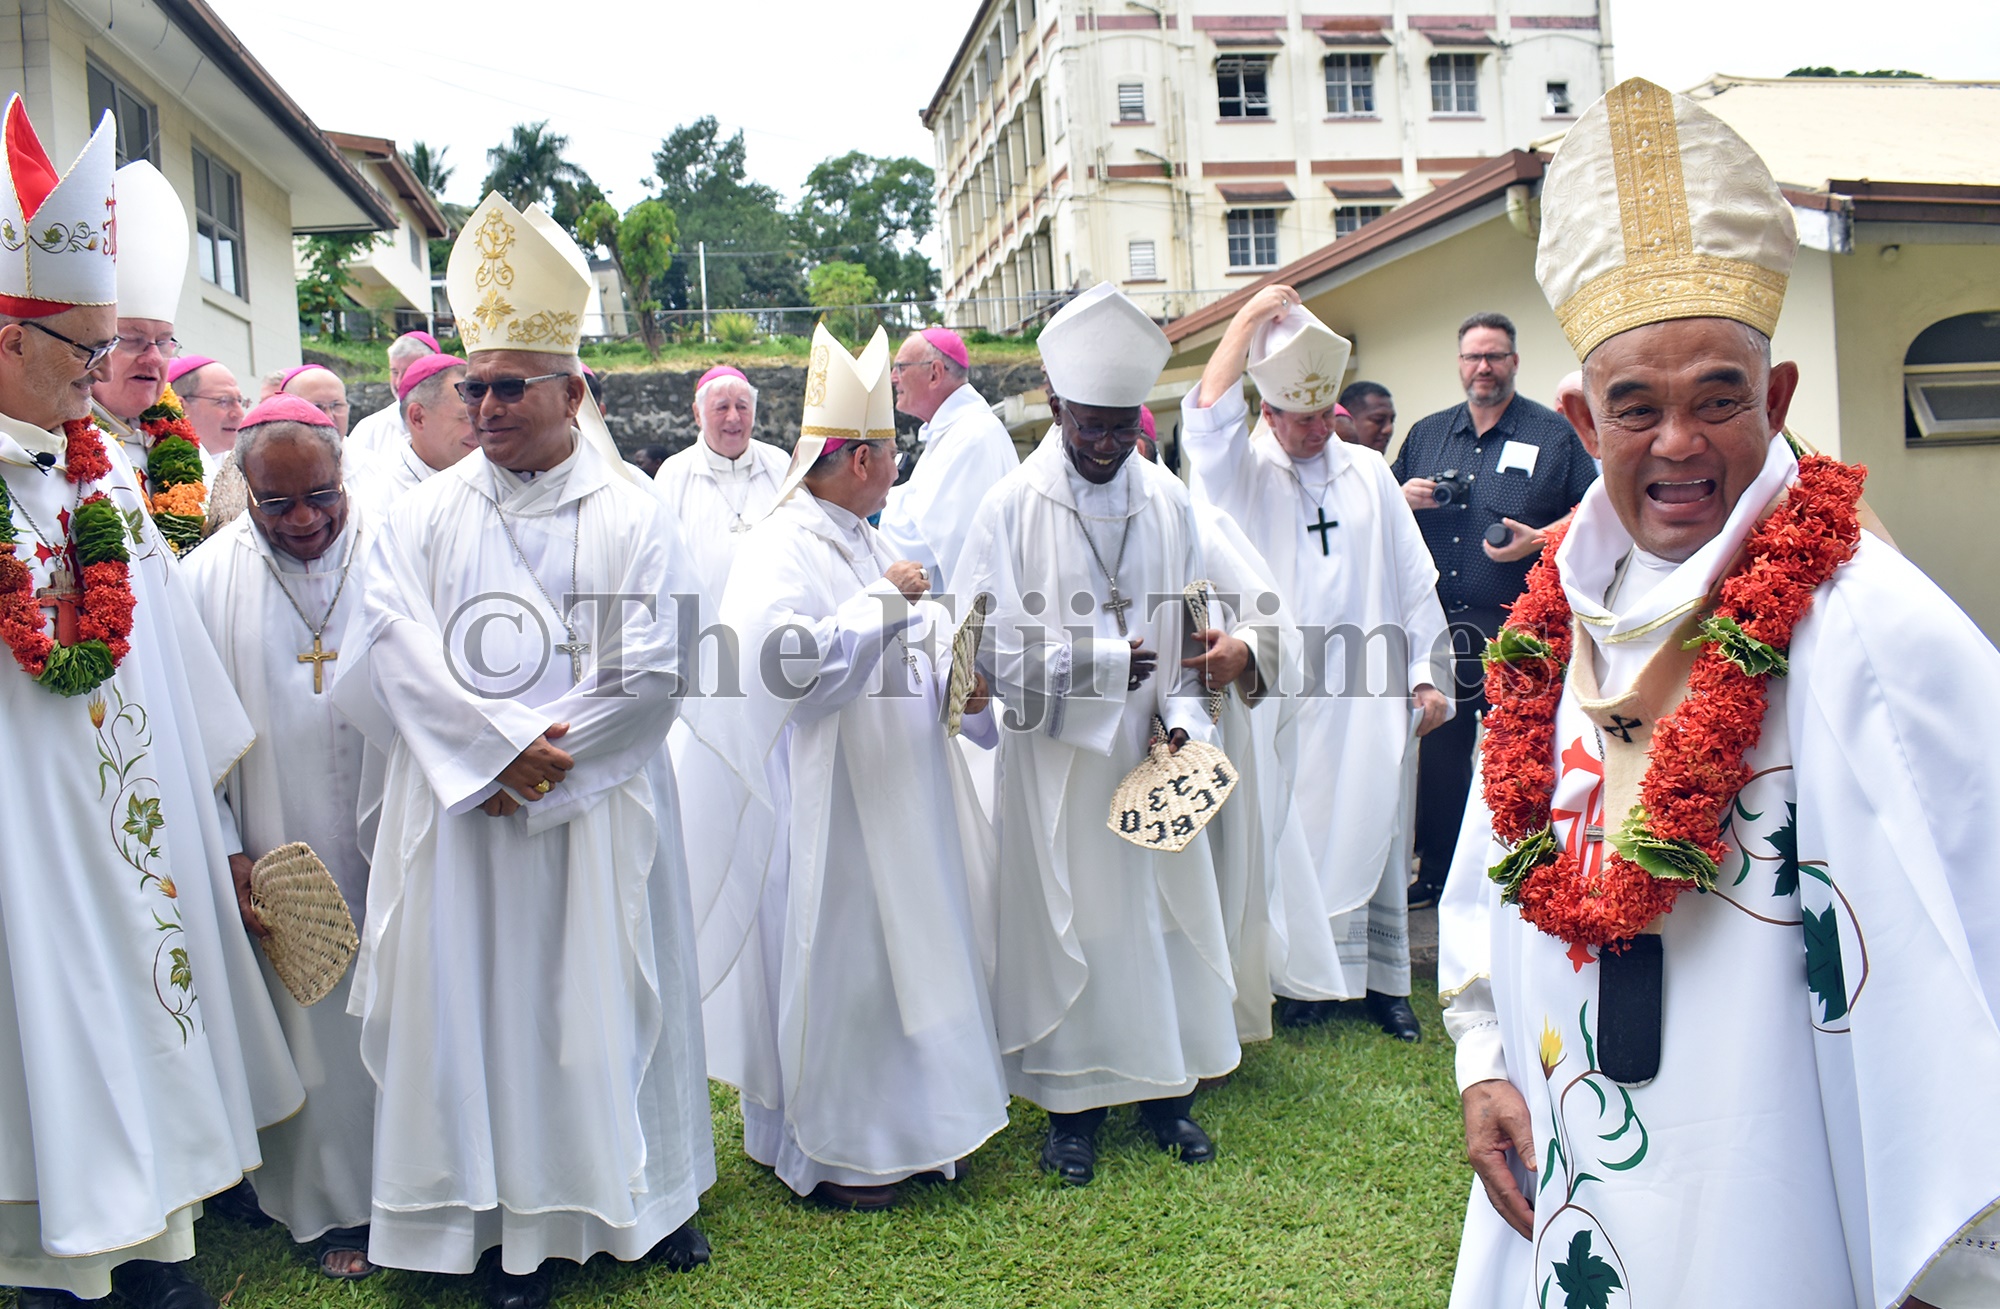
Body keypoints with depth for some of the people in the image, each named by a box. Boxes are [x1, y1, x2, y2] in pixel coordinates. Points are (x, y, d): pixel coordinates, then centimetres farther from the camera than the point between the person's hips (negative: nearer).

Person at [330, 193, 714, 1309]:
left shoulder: (633, 513, -1)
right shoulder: (424, 515, 6)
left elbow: (653, 668, -8)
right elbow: (397, 654, -5)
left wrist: (541, 759, -13)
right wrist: (501, 742, -16)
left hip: (600, 808, -1)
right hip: (460, 811, 2)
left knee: (611, 996, 8)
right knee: (482, 999, 6)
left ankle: (648, 1190, 26)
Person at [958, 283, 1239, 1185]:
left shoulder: (1168, 501, 4)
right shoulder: (1012, 507, -8)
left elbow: (1190, 627, 9)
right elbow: (989, 645, -12)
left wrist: (1183, 713, -6)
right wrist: (1104, 662, -17)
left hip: (1151, 751, 4)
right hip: (1055, 756, -3)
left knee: (1163, 902, 10)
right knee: (1065, 915, 5)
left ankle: (1164, 1084, 27)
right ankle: (1072, 1102, 20)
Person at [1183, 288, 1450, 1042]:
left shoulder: (1368, 472, 12)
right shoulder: (1242, 470, 4)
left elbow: (1414, 581, 13)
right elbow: (1207, 416, -18)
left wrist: (1426, 673, 8)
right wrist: (1249, 319, -13)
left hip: (1371, 697, 3)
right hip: (1284, 694, -3)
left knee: (1375, 831, 7)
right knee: (1295, 837, 1)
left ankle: (1383, 979, 18)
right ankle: (1307, 975, 13)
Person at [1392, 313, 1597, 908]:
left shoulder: (1554, 434, 5)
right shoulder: (1426, 433, 16)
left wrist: (1538, 538, -15)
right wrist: (1405, 498, -1)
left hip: (1516, 627, -4)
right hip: (1436, 622, 4)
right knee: (1438, 748, 9)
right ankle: (1437, 873, 22)